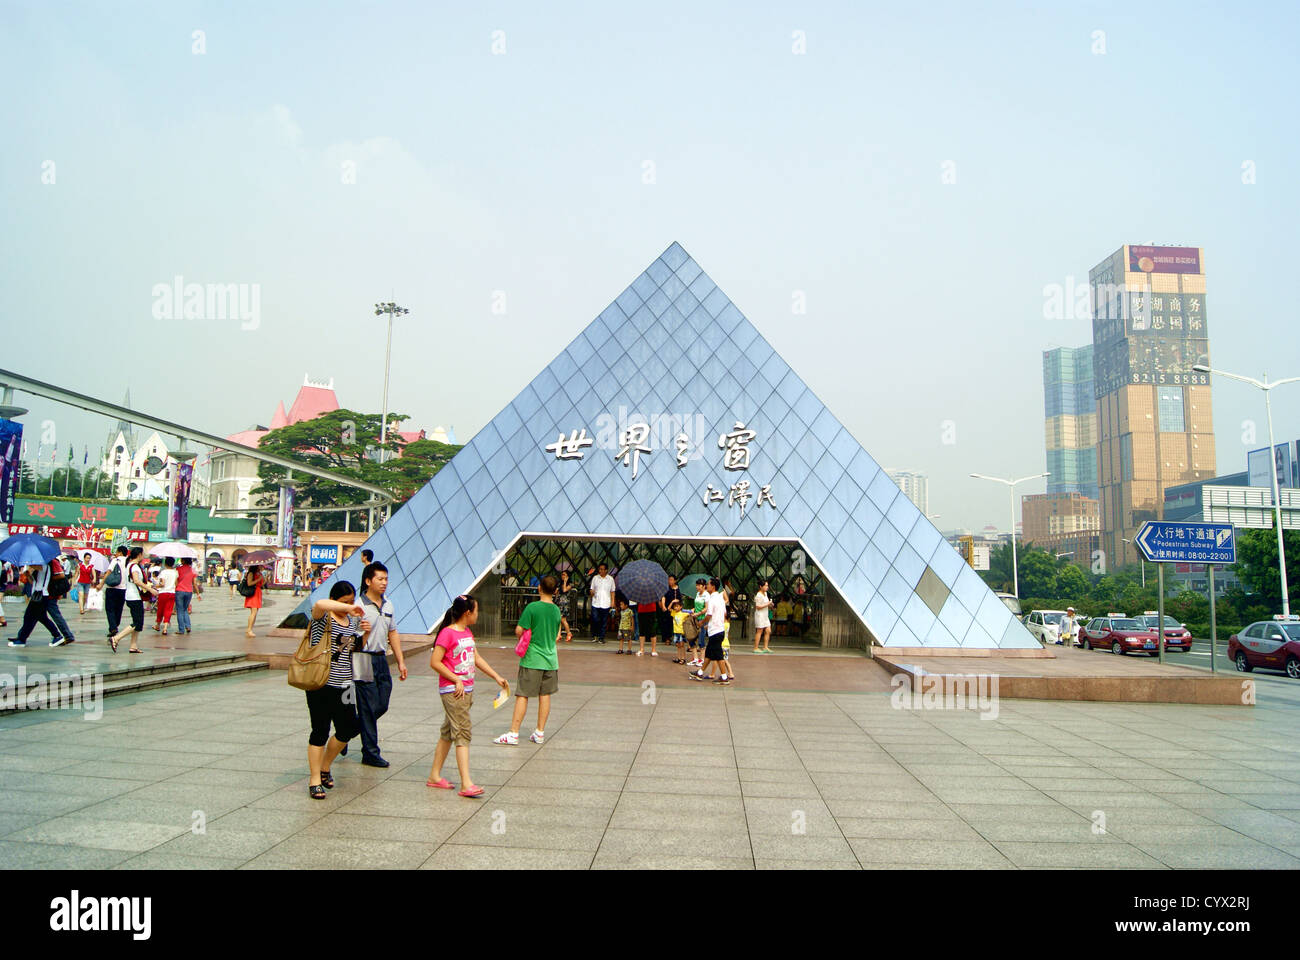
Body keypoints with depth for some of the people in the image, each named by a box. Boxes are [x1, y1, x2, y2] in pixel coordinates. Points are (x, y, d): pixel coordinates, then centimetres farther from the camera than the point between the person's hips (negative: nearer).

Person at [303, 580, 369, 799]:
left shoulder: (352, 620, 10)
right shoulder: (324, 617, -11)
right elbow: (319, 605, -36)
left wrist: (365, 632, 4)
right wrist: (349, 608, -31)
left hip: (343, 683, 7)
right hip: (321, 684, -7)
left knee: (348, 728, 12)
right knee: (320, 731, 1)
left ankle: (325, 767, 33)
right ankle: (315, 779, 14)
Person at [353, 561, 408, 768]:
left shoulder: (388, 605, 11)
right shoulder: (358, 606, -12)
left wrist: (401, 661, 17)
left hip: (381, 659, 7)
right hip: (364, 660, -7)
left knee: (382, 706, 11)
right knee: (369, 709, 0)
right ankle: (371, 753, 13)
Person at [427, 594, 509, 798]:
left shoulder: (468, 633, 13)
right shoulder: (448, 633, -15)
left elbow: (477, 659, 19)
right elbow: (434, 662, -18)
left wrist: (497, 677, 15)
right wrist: (457, 681, -18)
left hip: (467, 690, 9)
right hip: (452, 691, -9)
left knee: (448, 733, 15)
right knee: (462, 733, -10)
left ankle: (435, 776, 25)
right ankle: (466, 784, -10)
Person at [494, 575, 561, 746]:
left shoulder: (532, 607, -12)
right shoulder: (556, 610, 4)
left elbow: (519, 631, -13)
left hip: (532, 659, -5)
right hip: (550, 659, 5)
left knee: (522, 695, 0)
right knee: (545, 695, 10)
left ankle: (513, 733, 3)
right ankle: (540, 733, 15)